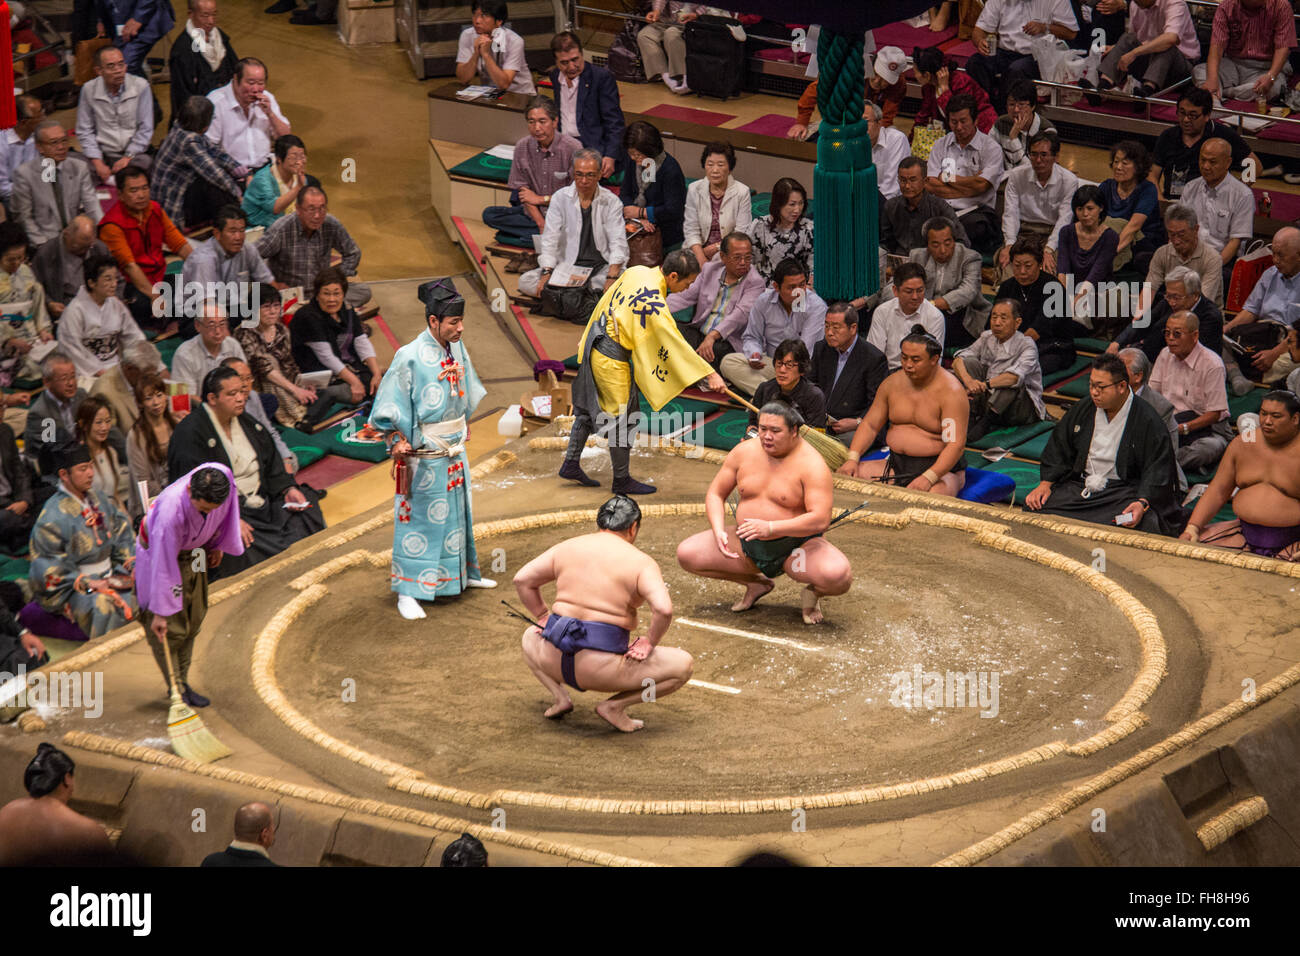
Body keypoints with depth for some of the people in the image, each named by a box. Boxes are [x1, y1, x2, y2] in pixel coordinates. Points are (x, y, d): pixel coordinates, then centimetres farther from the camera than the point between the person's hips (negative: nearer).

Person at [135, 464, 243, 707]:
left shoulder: (223, 476, -30)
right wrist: (160, 612, -29)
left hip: (194, 551, 6)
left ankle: (183, 683, 24)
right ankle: (176, 689, 9)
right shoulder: (170, 511, -43)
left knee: (193, 622, 12)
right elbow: (163, 564, -35)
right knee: (170, 627, -5)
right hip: (160, 552, -6)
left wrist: (217, 544, 10)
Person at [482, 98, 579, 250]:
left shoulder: (572, 148, -14)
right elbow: (523, 191, -1)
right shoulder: (522, 147, -3)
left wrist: (541, 199, -3)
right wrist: (541, 224, -14)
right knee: (489, 214, -16)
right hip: (535, 212, 4)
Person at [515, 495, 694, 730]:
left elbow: (522, 580, 12)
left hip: (555, 659, 4)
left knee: (531, 636, 39)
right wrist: (649, 642, -2)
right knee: (683, 665, 9)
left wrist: (544, 618, 20)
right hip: (601, 669, -4)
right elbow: (663, 609, -18)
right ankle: (615, 706, 1)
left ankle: (559, 695, 14)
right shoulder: (641, 562, -3)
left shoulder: (568, 547, 10)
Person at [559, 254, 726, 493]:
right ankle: (621, 481, 18)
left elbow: (606, 302, 13)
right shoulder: (654, 303, -27)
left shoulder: (636, 272, -2)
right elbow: (677, 343, -28)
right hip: (612, 359, -9)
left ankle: (570, 464, 33)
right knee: (623, 419, 5)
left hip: (595, 346, 9)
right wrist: (709, 374, -26)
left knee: (589, 408, 22)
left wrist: (588, 337, 28)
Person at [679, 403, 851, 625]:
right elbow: (715, 494, 6)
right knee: (686, 554, -11)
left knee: (838, 576, -36)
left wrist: (771, 528, -39)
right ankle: (756, 583, 12)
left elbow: (820, 520, -27)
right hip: (748, 547, 5)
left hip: (797, 547, -5)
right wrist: (719, 531, -15)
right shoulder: (745, 452, -2)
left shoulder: (810, 465, -18)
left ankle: (813, 592, 6)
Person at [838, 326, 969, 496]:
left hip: (940, 468, -6)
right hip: (895, 465, 6)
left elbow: (956, 444, -20)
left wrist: (928, 478, -34)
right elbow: (870, 425, 13)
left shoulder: (951, 391, -12)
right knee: (844, 475, -13)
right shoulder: (893, 383, 7)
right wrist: (852, 459, -5)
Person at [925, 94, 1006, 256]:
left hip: (976, 210, -2)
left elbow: (981, 186, -7)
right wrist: (969, 184, -2)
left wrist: (947, 177, 5)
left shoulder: (991, 149, 5)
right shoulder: (941, 146, 18)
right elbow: (930, 185, 5)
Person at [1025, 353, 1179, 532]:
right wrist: (1046, 483, 2)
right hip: (1078, 487, 5)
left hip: (1123, 491, -5)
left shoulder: (1148, 421, -7)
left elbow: (1158, 470, -11)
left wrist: (1142, 503, -26)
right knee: (1032, 507, -15)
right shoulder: (1081, 411, 11)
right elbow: (1058, 450, 17)